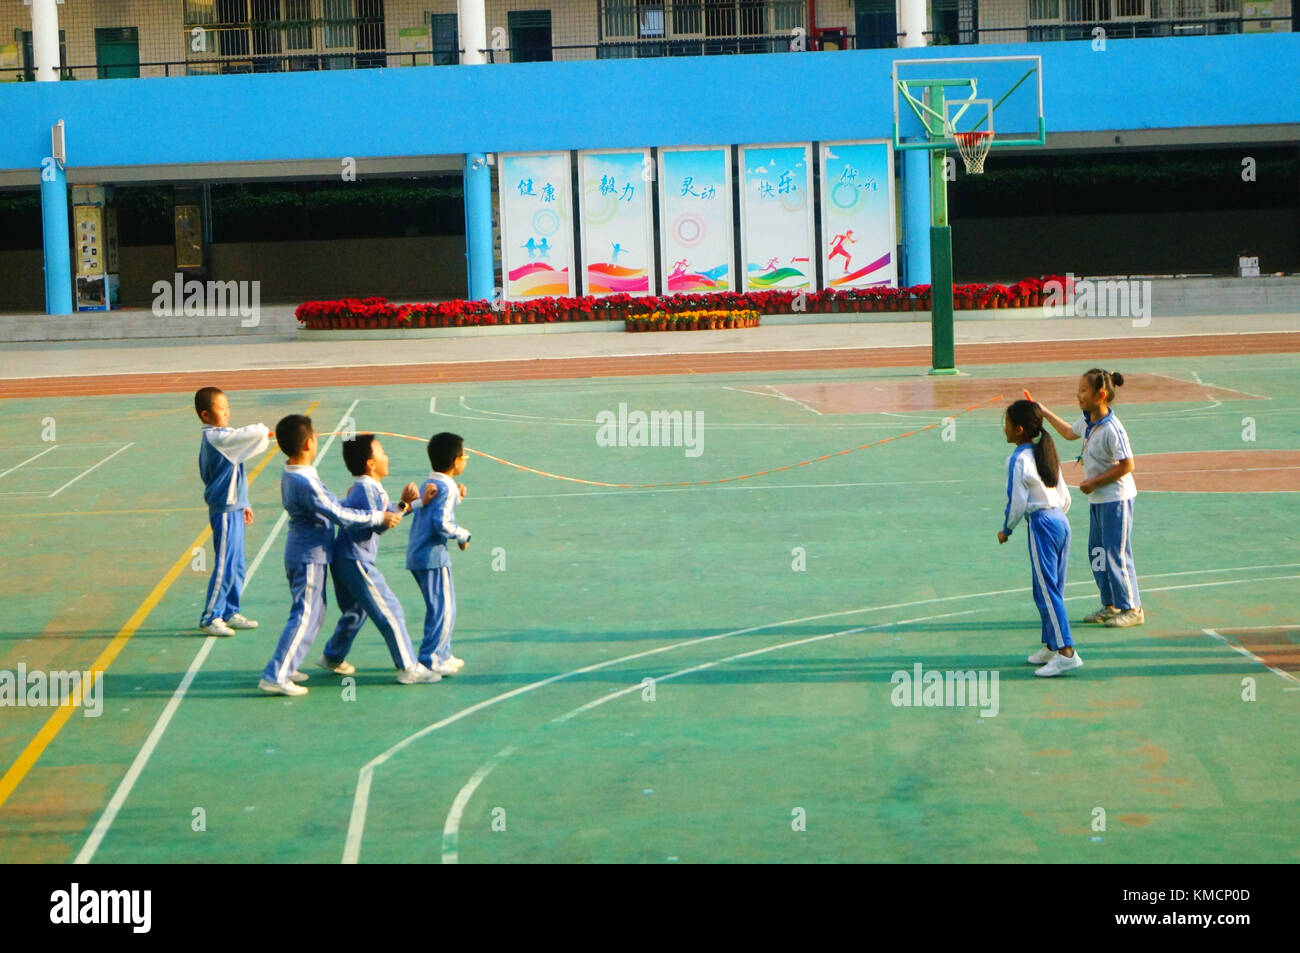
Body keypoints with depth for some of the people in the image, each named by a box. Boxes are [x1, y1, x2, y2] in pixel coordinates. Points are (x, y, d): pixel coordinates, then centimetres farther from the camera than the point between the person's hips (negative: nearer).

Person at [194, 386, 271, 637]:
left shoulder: (215, 438, 13)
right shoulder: (217, 438, -18)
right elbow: (250, 434, -27)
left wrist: (242, 504, 25)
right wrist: (263, 430, -3)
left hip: (233, 509, 10)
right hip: (225, 511, -10)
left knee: (236, 566, 15)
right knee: (225, 566, -6)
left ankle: (231, 614, 23)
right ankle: (209, 619, 1)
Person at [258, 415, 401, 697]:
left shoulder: (290, 476, 6)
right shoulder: (306, 483, -25)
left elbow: (329, 503, 18)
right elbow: (341, 515, -23)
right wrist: (380, 517, -15)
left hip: (300, 553, 10)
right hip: (310, 556, -10)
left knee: (314, 611, 19)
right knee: (305, 616, -6)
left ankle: (285, 666, 24)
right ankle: (275, 677, -6)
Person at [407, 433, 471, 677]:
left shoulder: (429, 484, 15)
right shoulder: (446, 487, -15)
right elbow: (441, 523, -23)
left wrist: (456, 498, 19)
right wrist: (463, 535, -9)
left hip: (417, 554, 10)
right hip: (433, 556, -10)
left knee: (438, 608, 19)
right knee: (444, 609, -4)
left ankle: (442, 655, 25)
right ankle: (430, 659, -4)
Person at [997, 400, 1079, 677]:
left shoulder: (1018, 460, -12)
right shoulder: (1046, 453, 13)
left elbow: (1017, 502, -13)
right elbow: (1065, 497, 15)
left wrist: (1006, 529, 1)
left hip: (1041, 524, -9)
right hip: (1061, 520, 9)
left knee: (1045, 590, -7)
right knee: (1054, 589, 14)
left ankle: (1066, 651, -13)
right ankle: (1051, 646, 20)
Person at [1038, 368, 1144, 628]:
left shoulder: (1112, 429, -24)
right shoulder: (1087, 421, 4)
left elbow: (1127, 465, -23)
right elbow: (1070, 433, 27)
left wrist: (1094, 482, -18)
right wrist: (1046, 414, 27)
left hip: (1116, 499, -10)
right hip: (1097, 499, 10)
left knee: (1116, 554, -5)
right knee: (1097, 553, 14)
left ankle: (1132, 609, 5)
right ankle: (1110, 605, 24)